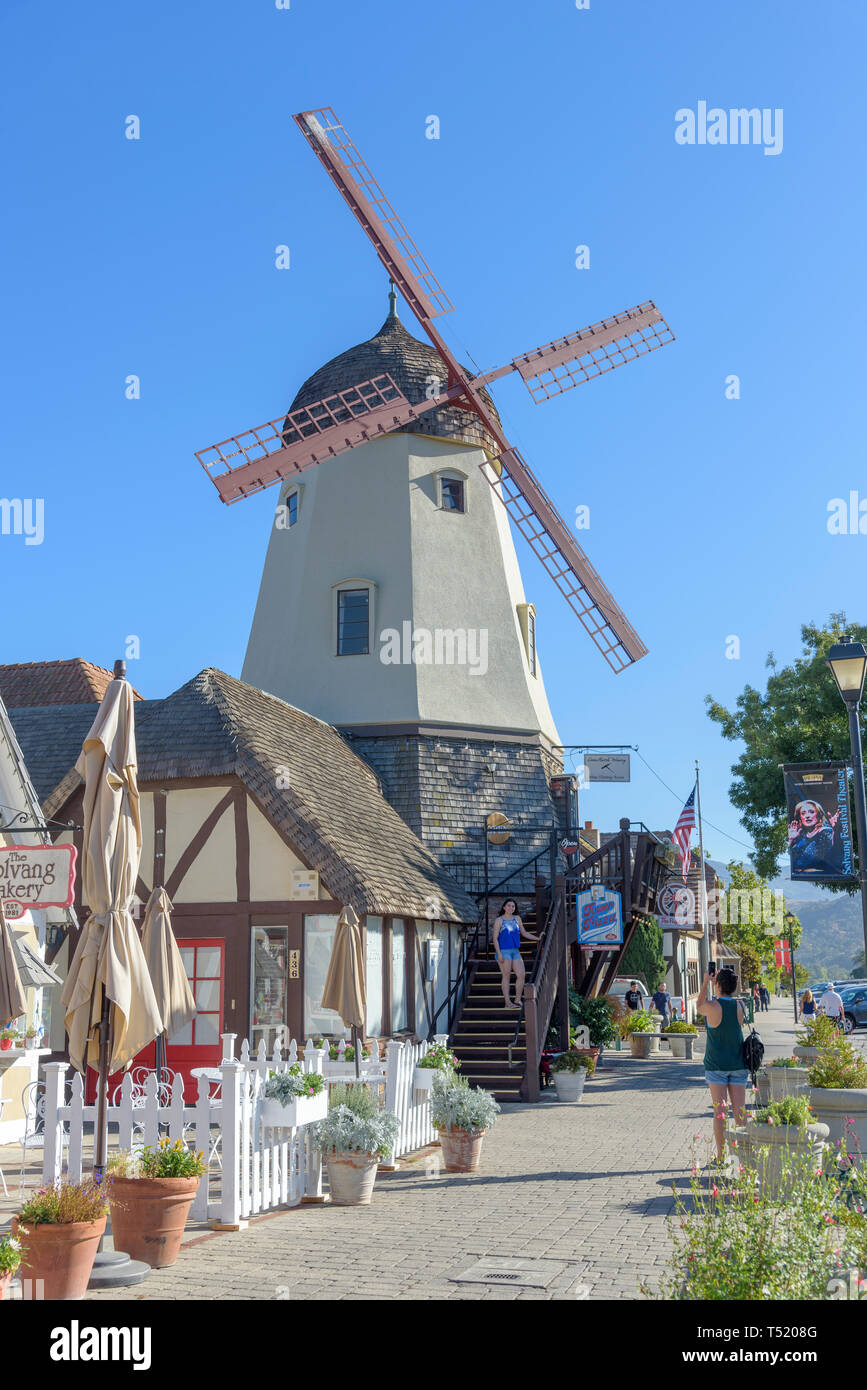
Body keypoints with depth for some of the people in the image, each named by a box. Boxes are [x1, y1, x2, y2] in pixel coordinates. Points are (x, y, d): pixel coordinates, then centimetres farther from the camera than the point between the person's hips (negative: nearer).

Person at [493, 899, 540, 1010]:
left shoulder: (517, 919, 14)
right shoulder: (499, 920, -1)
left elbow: (524, 933, 21)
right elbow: (495, 938, -4)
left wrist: (538, 938, 12)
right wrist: (499, 954, -12)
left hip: (515, 951, 5)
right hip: (504, 951, -5)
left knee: (521, 975, -4)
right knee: (506, 976, -5)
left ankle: (517, 1001, 6)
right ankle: (507, 1002, -2)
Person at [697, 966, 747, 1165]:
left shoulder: (712, 1006, -13)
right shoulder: (740, 1006, -3)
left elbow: (699, 1008, 10)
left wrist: (705, 982, 15)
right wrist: (722, 977, 18)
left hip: (716, 1065, -3)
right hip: (738, 1064, 3)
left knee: (719, 1111, 0)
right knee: (739, 1110, 5)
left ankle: (721, 1156, 1)